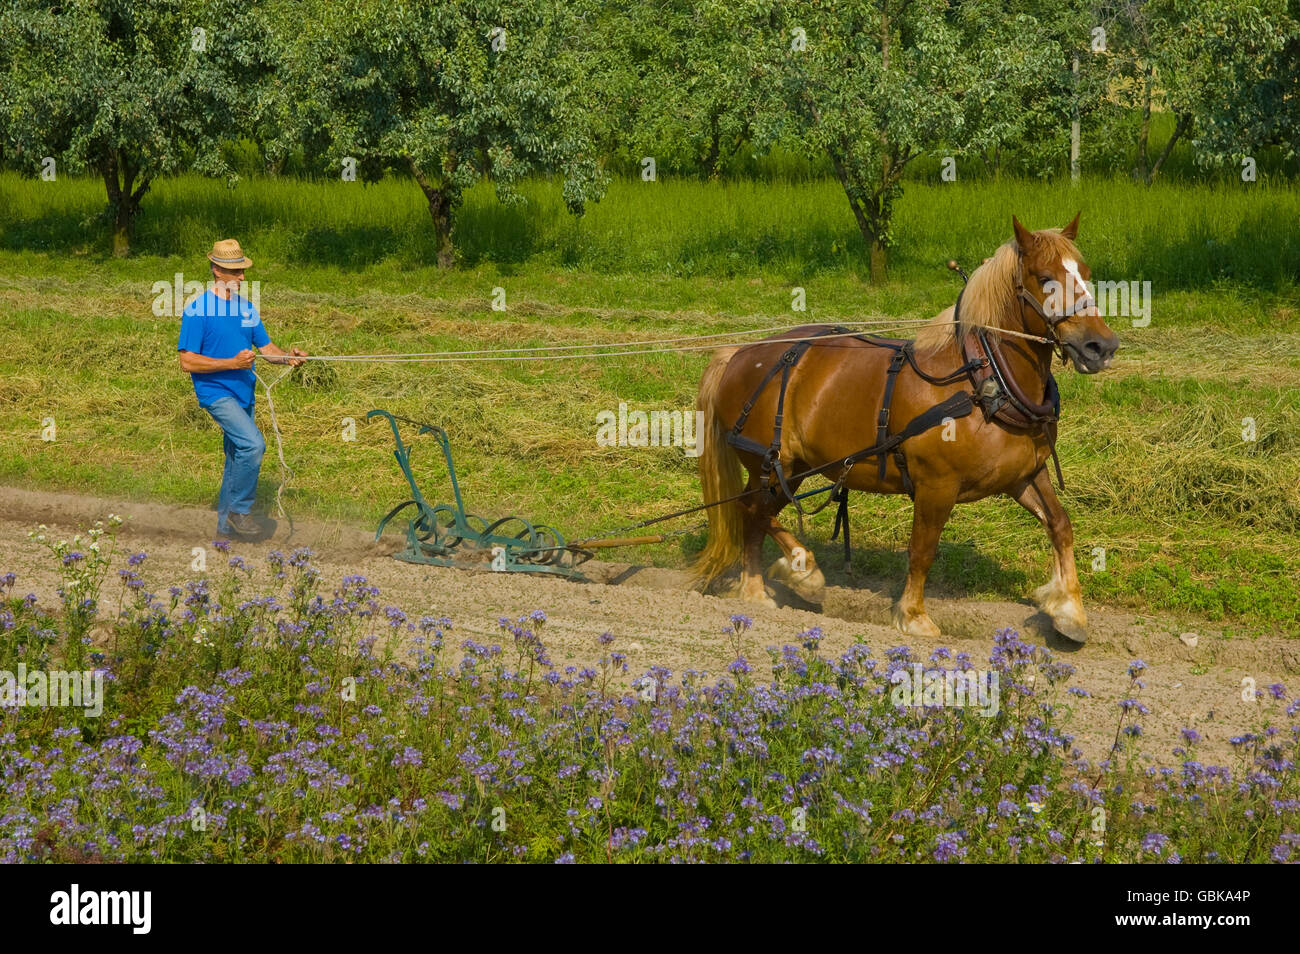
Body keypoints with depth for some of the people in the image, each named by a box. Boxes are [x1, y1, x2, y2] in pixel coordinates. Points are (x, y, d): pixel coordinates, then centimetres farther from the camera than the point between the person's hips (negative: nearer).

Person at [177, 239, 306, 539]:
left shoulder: (246, 307, 11)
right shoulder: (197, 311, -11)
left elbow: (266, 346, 13)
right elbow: (187, 362, -15)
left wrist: (287, 357, -10)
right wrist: (232, 363, -22)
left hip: (243, 393, 7)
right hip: (216, 393, -7)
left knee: (238, 457, 12)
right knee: (253, 444, -24)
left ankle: (226, 524, 23)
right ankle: (239, 509, -9)